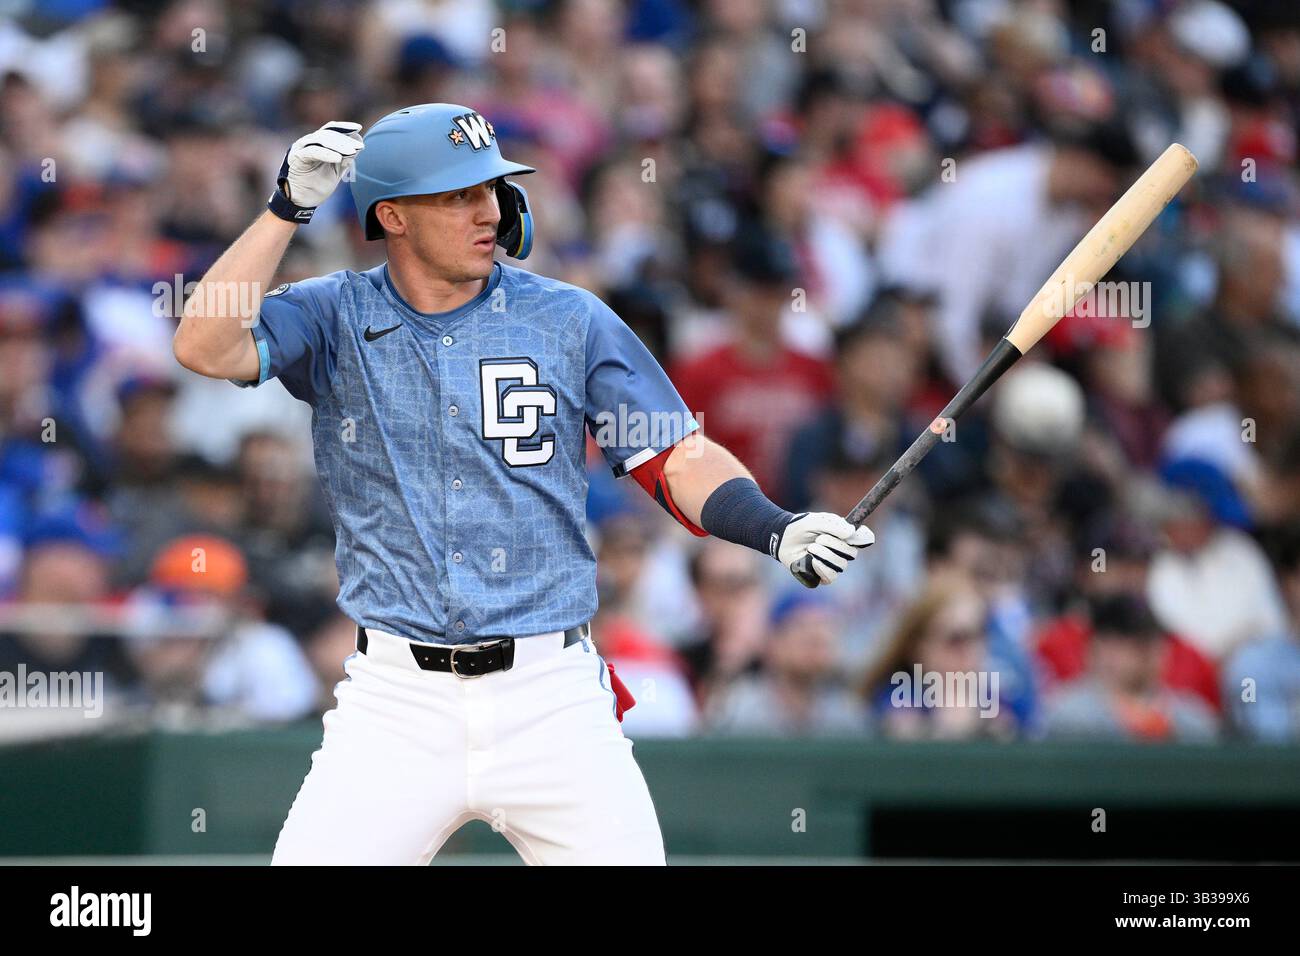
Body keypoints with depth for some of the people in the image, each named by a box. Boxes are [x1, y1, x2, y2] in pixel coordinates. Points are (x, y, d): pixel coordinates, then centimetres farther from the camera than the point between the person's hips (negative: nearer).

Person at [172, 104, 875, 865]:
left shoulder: (571, 320, 6)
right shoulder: (334, 319, 5)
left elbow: (678, 459, 5)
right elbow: (205, 347, -11)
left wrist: (776, 529, -13)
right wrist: (290, 207, -15)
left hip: (551, 696, 1)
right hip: (396, 704, -1)